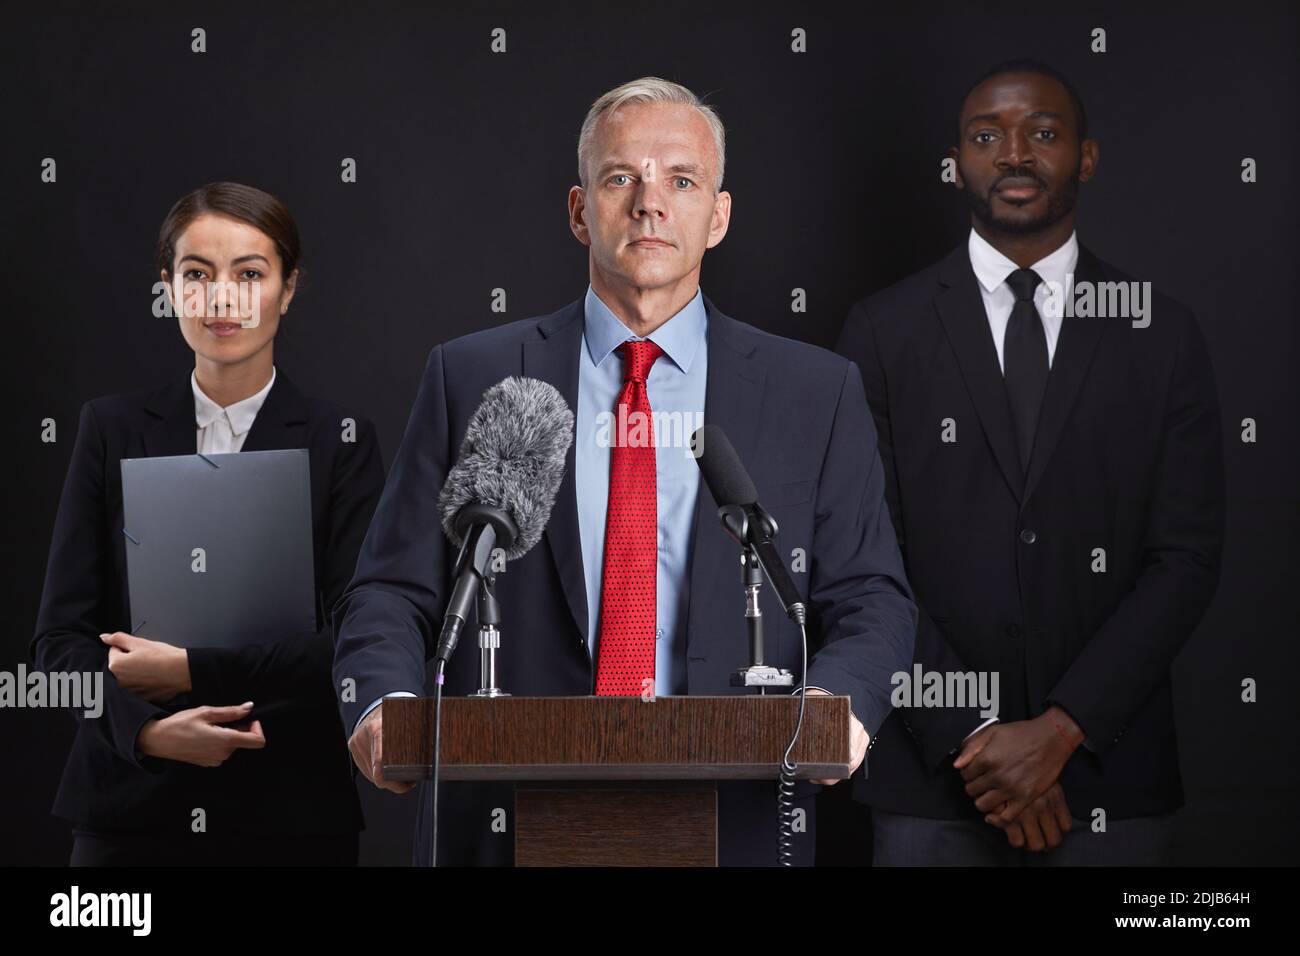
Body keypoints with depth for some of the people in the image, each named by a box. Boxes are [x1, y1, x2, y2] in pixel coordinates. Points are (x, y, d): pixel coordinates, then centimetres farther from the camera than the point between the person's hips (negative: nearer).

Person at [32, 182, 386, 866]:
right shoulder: (112, 429, 4)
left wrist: (191, 671, -16)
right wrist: (147, 728, -17)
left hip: (290, 815, -1)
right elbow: (61, 635, 0)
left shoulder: (340, 442, 0)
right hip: (132, 810, 1)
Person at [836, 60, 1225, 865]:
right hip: (932, 777, 0)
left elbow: (1188, 557, -2)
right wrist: (973, 737, -11)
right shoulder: (883, 333, 2)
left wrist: (1061, 730, -12)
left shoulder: (1163, 335, 4)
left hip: (1109, 777, 1)